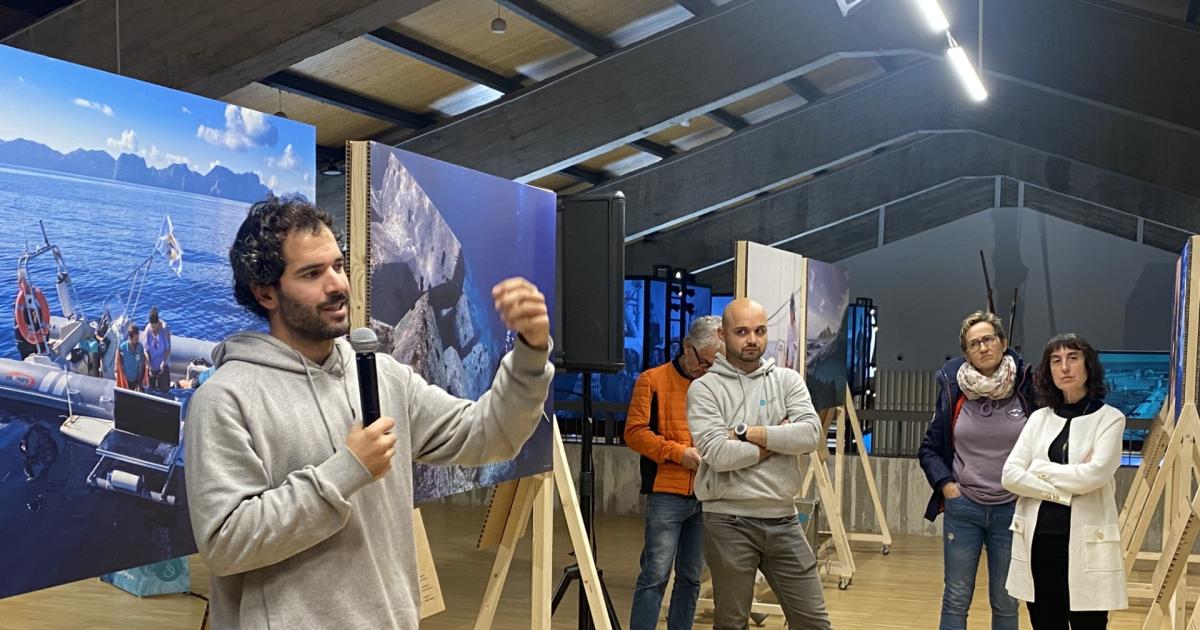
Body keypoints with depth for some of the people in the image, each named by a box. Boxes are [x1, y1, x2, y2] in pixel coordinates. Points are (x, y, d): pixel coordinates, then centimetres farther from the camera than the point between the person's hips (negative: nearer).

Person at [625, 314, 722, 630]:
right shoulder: (653, 379, -1)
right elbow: (634, 432, -7)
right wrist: (678, 452, -15)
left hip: (706, 495, 5)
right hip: (667, 494, -5)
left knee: (691, 576, 12)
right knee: (655, 574, -5)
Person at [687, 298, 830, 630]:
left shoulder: (788, 380, 6)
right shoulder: (705, 388, -5)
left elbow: (812, 434, -10)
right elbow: (719, 454, -19)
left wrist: (749, 433, -14)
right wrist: (779, 440, -8)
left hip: (783, 520, 4)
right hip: (729, 522, -3)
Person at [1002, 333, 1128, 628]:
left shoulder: (1109, 417, -1)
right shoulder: (1039, 418, 9)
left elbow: (1095, 473, -16)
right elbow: (1010, 475, -1)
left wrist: (1040, 470, -6)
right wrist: (1065, 491, -10)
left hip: (1085, 544, -4)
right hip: (1038, 540, 4)